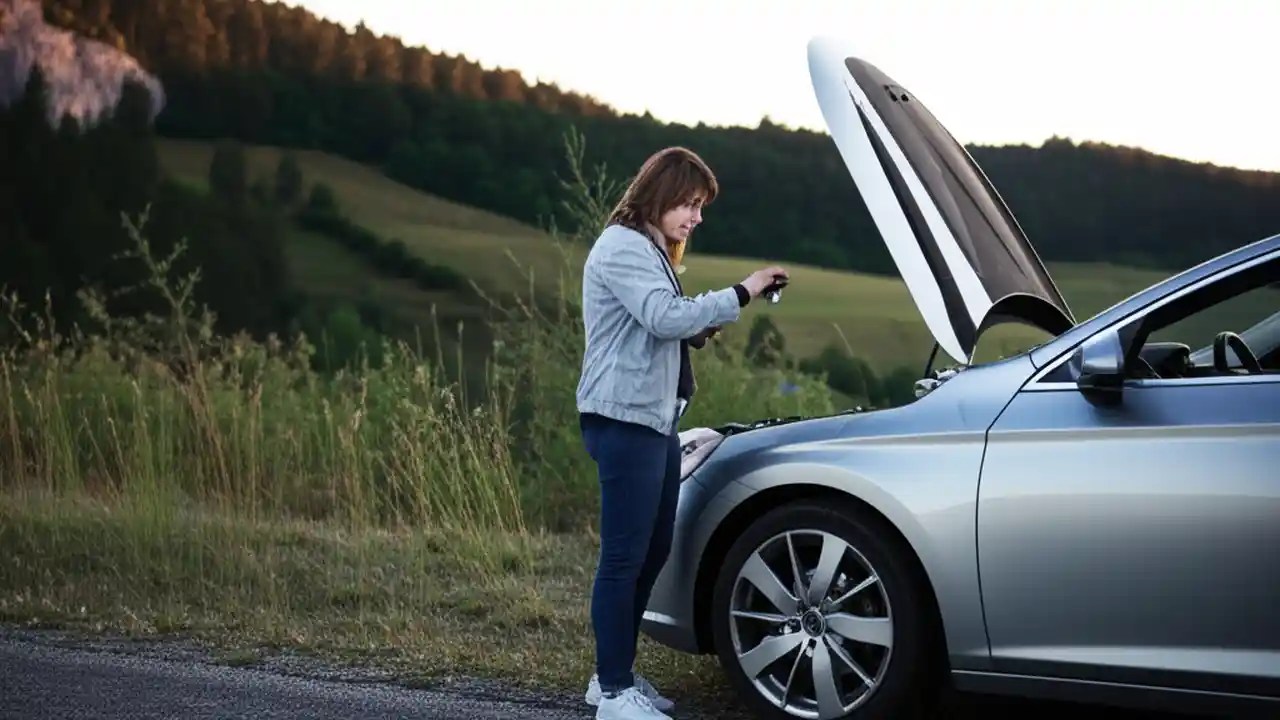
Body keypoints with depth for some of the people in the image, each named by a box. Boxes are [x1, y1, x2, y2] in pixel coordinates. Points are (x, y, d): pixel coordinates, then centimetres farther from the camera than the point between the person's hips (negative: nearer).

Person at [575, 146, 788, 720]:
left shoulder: (649, 251, 22)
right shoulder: (621, 248, -11)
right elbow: (666, 316, -24)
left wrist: (698, 331, 6)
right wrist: (740, 294, -20)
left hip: (656, 419, 11)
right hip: (624, 420, -11)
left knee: (652, 551, 13)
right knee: (624, 556, -8)